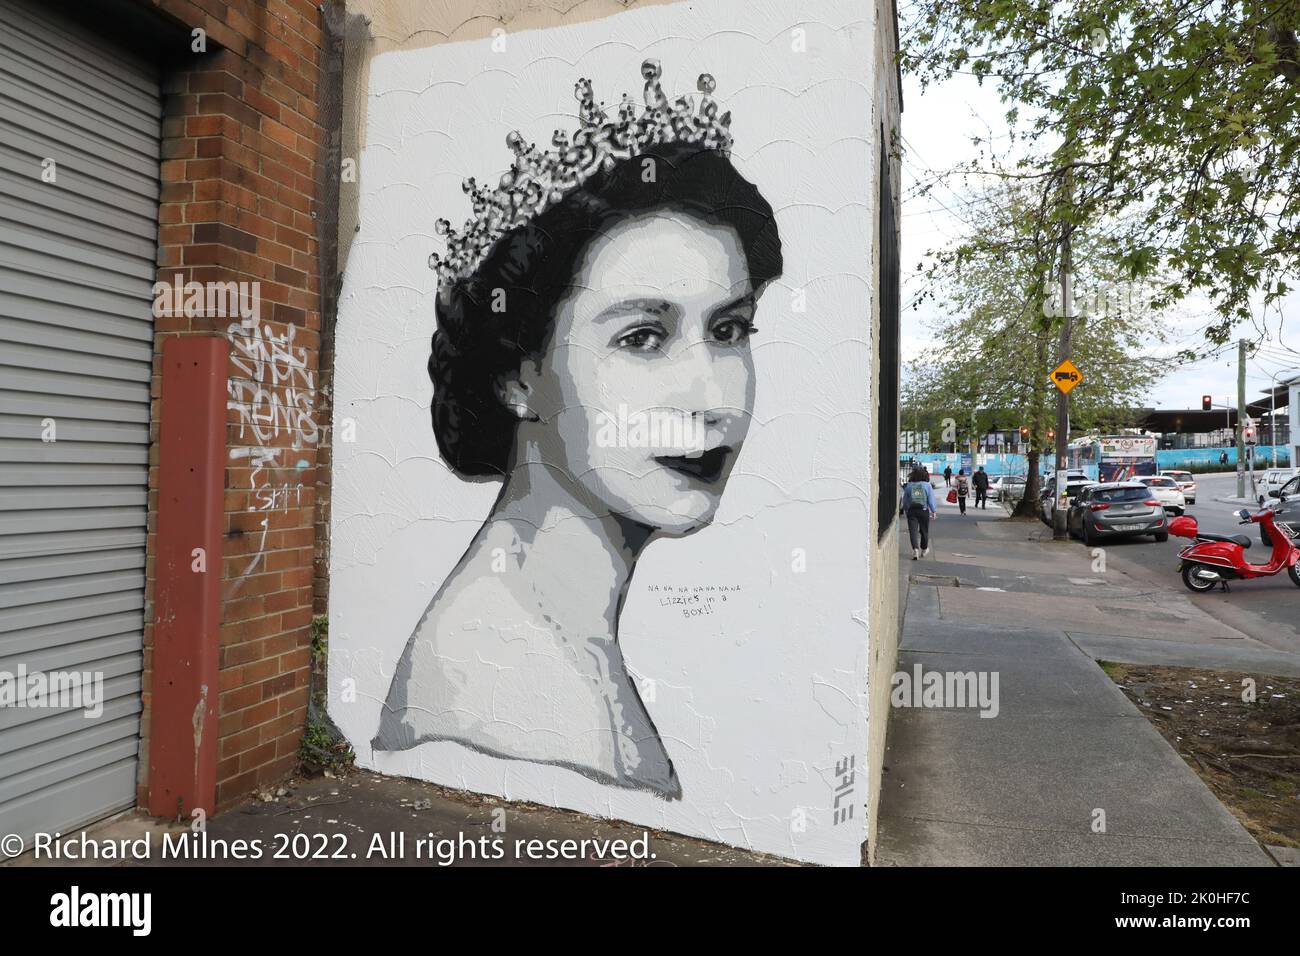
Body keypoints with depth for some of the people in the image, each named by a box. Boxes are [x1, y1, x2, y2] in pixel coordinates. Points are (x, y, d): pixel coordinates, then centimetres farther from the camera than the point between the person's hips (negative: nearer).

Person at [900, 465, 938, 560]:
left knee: (913, 531, -5)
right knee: (924, 531, 15)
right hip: (924, 511, 0)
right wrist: (934, 511, 5)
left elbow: (905, 501, 9)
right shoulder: (927, 485, -2)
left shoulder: (908, 486, 3)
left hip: (911, 511, 0)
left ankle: (915, 549, -24)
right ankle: (924, 549, 32)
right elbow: (931, 500, -5)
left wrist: (906, 510, 23)